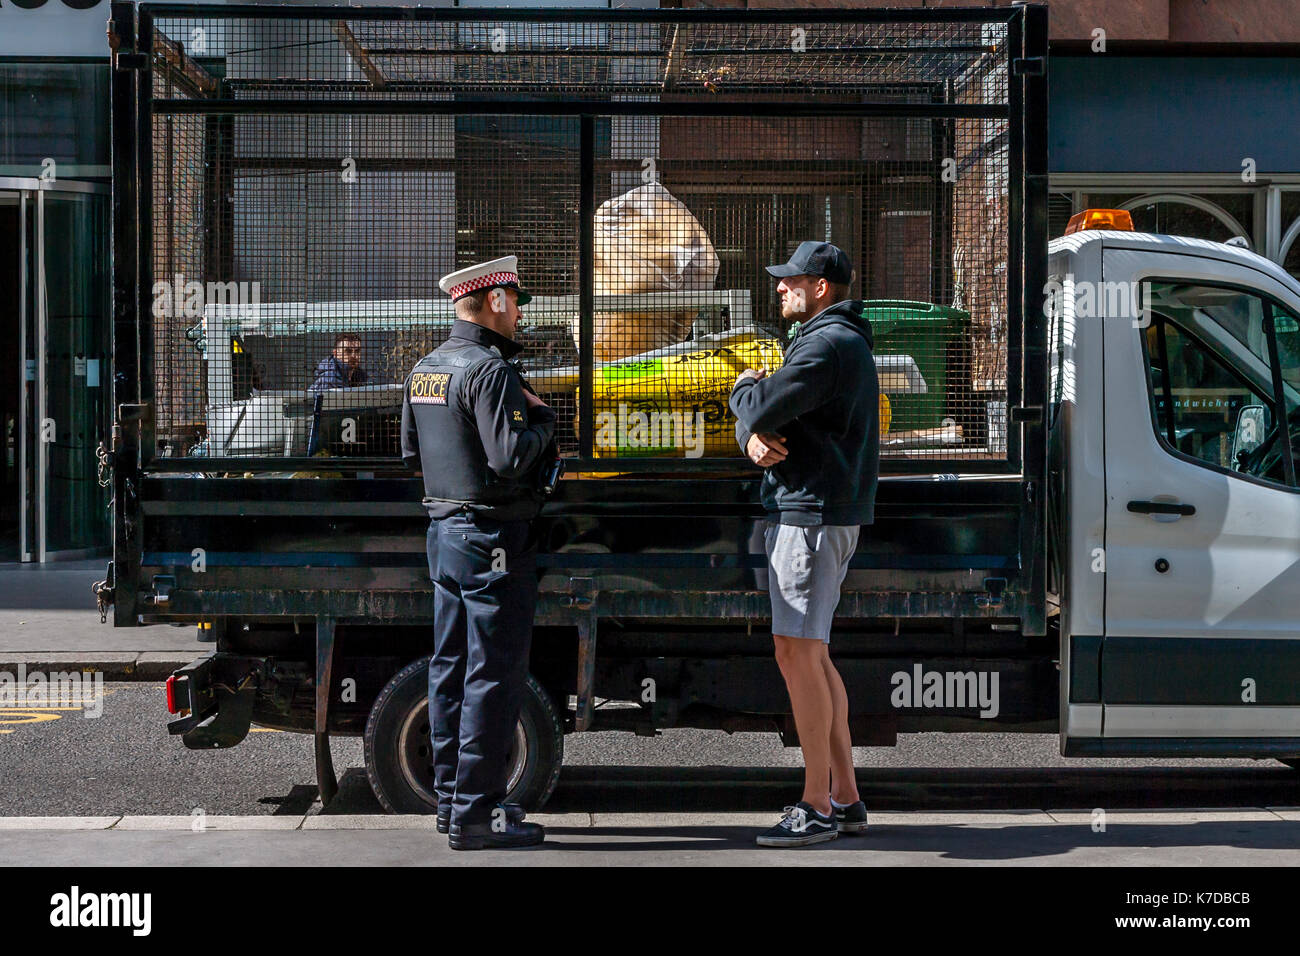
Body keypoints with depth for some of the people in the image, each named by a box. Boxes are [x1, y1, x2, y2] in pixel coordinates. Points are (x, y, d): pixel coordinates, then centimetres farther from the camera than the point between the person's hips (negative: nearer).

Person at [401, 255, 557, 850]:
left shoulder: (424, 370, 12)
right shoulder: (488, 370, -17)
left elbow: (410, 453, 19)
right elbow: (511, 457, -23)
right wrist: (543, 419, -7)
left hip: (444, 531, 10)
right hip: (493, 537, -9)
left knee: (451, 667, 14)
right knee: (493, 675, -4)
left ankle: (450, 797, 22)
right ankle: (474, 813, -2)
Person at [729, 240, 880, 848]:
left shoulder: (829, 344, -14)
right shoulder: (838, 341, 21)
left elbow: (762, 408, -22)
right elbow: (756, 418, 15)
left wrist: (745, 389, 2)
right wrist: (754, 437, -9)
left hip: (813, 515, -11)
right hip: (810, 512, 11)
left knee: (797, 654, -11)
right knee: (812, 656, 13)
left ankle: (817, 808, -8)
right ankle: (845, 798, 18)